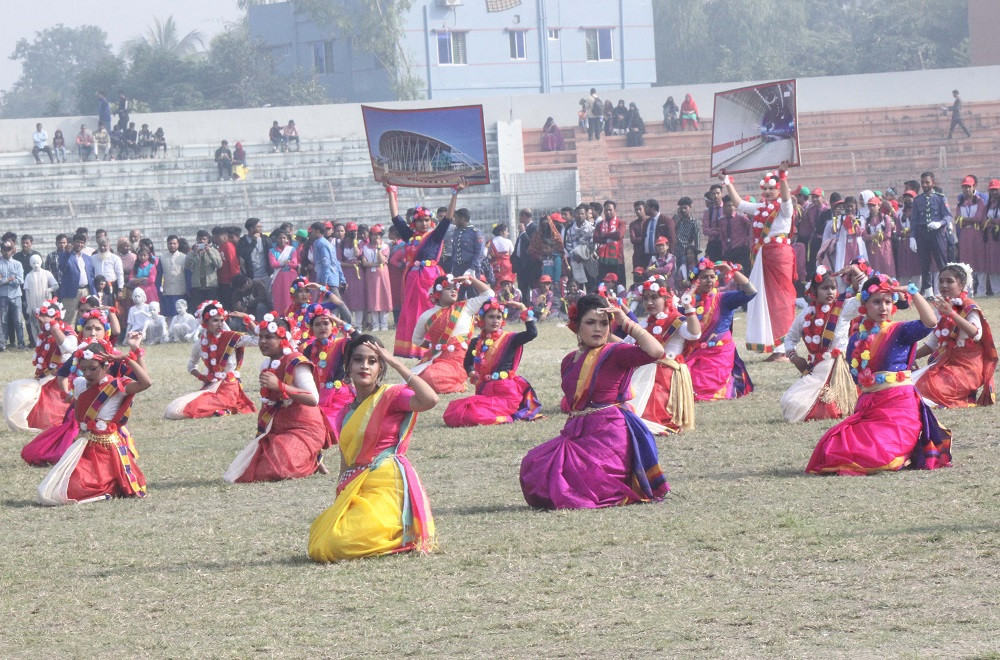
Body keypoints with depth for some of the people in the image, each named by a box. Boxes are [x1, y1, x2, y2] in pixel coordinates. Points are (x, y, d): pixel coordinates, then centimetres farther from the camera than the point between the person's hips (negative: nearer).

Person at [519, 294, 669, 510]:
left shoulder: (615, 354, -5)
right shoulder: (570, 361, 16)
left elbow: (655, 351, -22)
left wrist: (626, 322, -15)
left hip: (609, 434, -8)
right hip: (577, 433, 8)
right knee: (533, 466, -7)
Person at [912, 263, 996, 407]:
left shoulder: (969, 307, -11)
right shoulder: (941, 308, 13)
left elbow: (976, 334, -32)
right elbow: (933, 343, 21)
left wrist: (951, 313, -42)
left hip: (964, 367, -8)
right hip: (944, 362, 8)